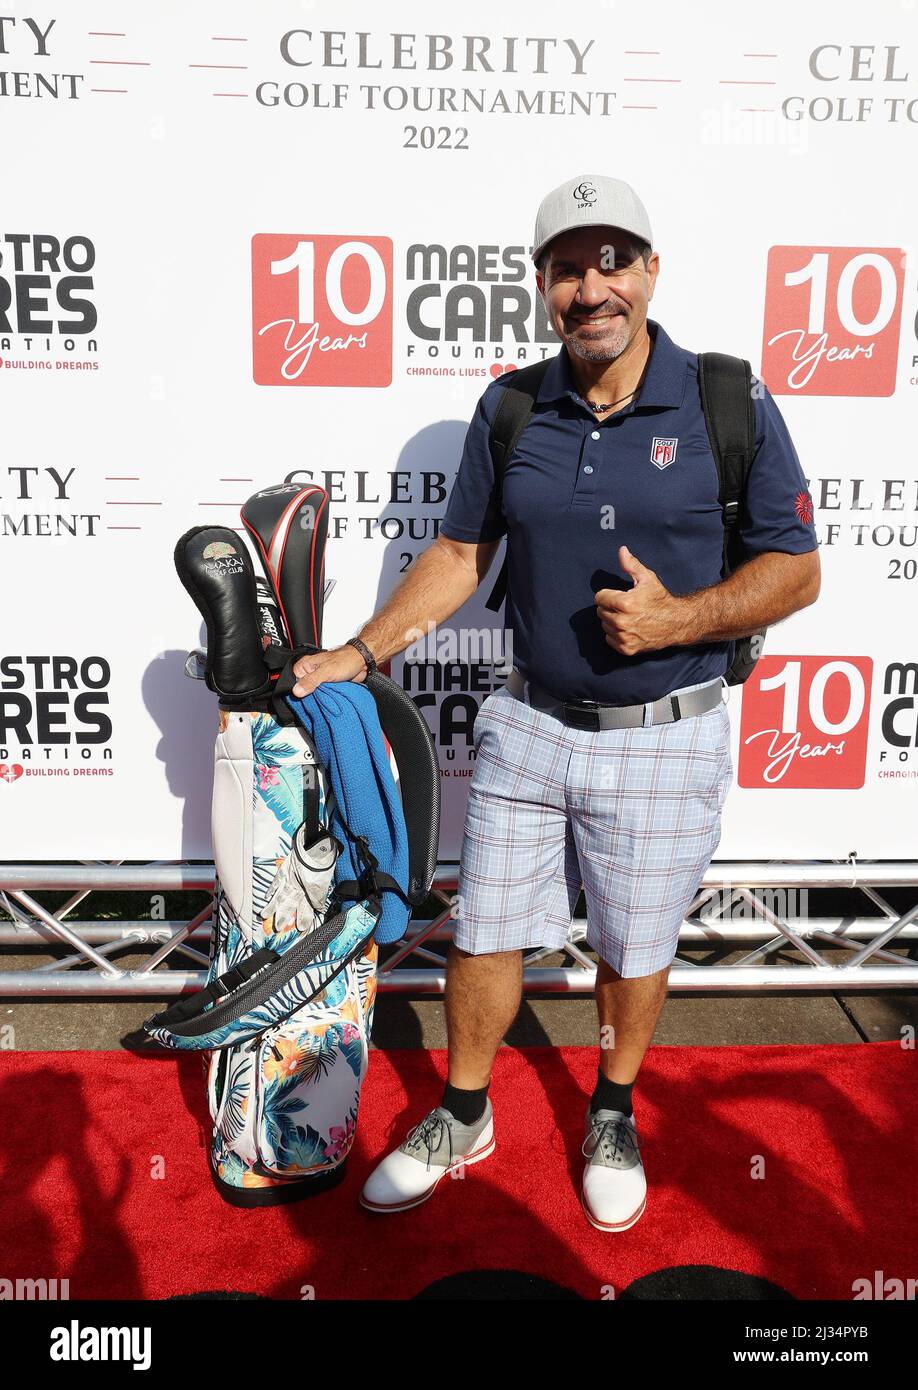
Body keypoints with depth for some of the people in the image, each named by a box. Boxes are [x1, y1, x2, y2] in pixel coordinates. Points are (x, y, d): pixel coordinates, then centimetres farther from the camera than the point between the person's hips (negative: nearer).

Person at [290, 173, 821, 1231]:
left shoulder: (731, 404, -7)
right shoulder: (509, 410, 2)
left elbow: (795, 570, -4)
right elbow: (459, 554, 7)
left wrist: (677, 618, -20)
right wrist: (358, 653, -1)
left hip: (664, 739, -2)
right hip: (528, 727, 3)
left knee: (634, 948, 15)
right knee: (484, 933, 12)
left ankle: (613, 1115, 43)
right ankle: (462, 1117, 37)